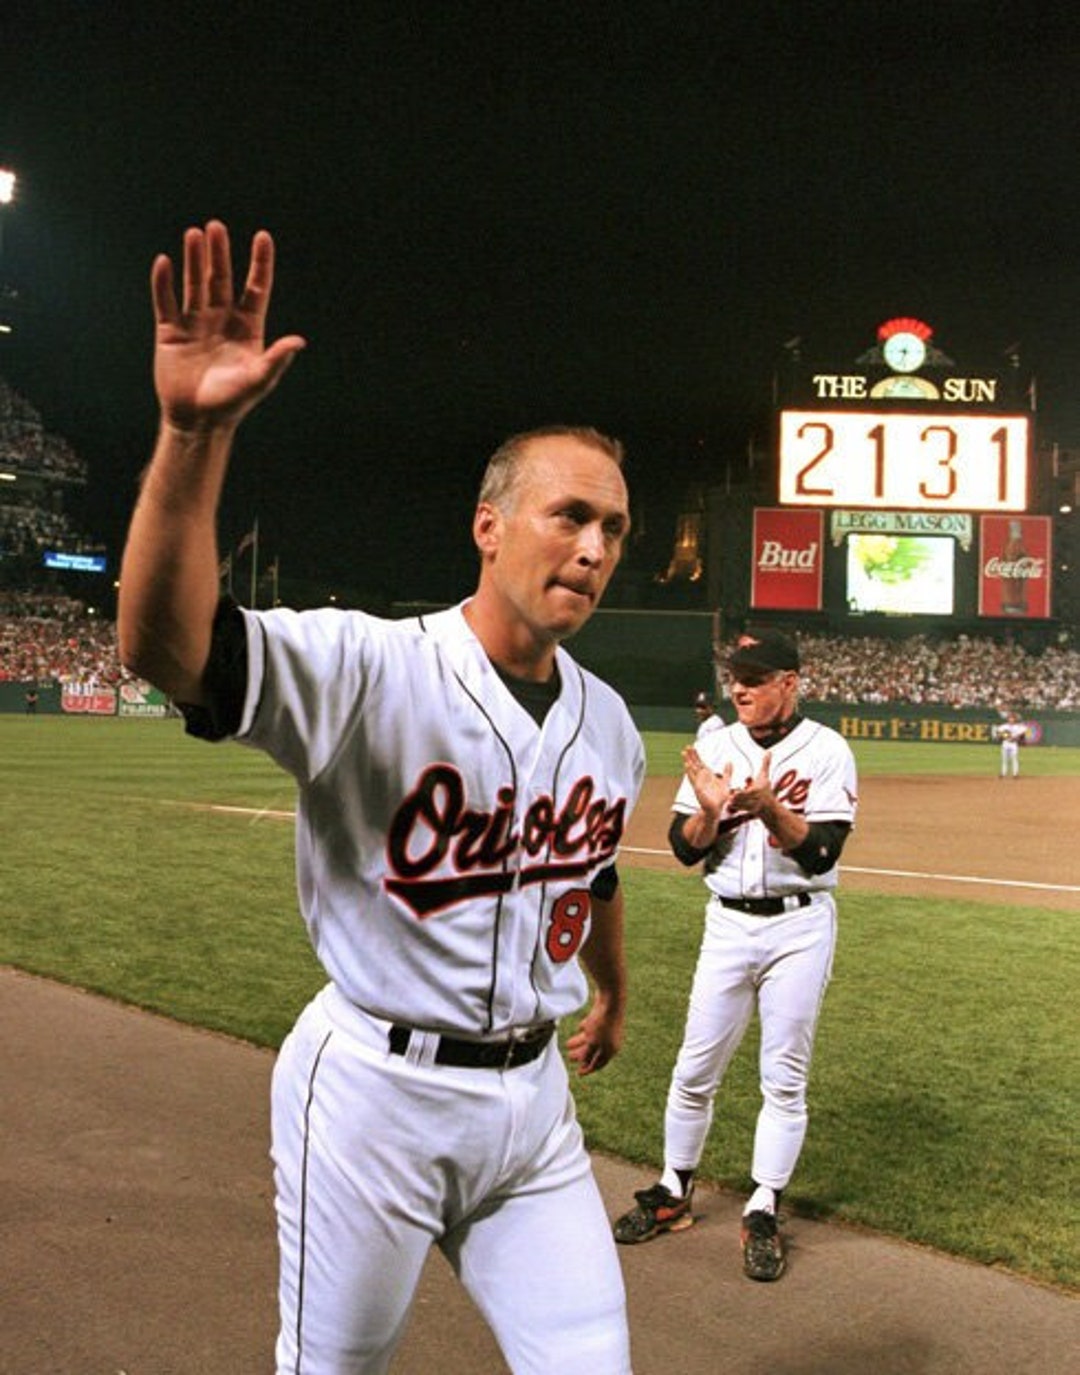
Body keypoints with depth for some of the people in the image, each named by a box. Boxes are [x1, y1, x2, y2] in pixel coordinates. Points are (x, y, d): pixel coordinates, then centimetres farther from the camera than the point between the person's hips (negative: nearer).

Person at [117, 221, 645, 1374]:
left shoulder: (608, 724, 2)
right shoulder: (371, 670, -19)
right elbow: (162, 649, -37)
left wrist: (613, 989, 35)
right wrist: (195, 433, -50)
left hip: (530, 1093, 5)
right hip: (375, 1088, -5)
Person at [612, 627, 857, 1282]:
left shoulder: (826, 751, -7)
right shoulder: (716, 747, 3)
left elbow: (821, 853, -16)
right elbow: (685, 848, 0)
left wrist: (770, 808, -31)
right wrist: (710, 809, -20)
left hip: (799, 927, -3)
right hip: (727, 924, 3)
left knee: (785, 1077, 5)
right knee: (696, 1069, 8)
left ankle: (764, 1212, 18)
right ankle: (674, 1192, 26)